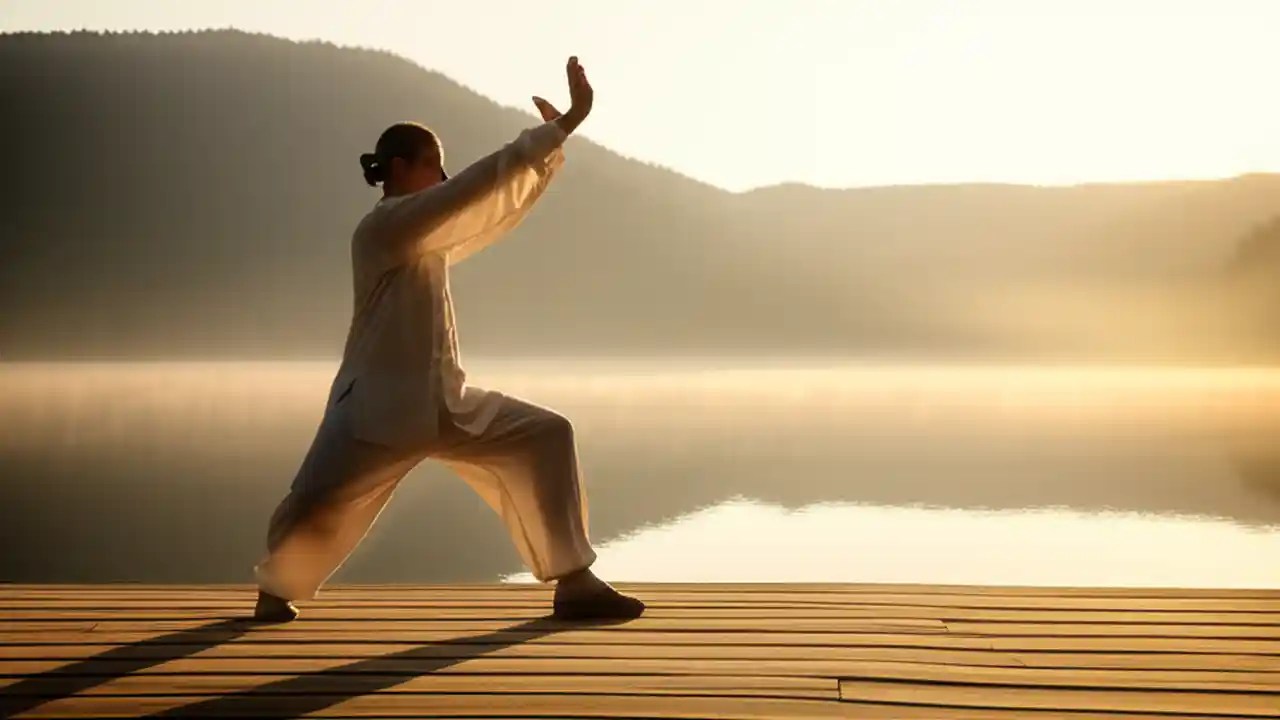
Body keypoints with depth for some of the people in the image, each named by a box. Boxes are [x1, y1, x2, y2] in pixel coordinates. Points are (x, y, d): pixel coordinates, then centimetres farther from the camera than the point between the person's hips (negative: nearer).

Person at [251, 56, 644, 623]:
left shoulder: (430, 234, 15)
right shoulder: (386, 225, -13)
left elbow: (497, 207, 17)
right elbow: (481, 183, -20)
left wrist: (553, 139, 7)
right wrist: (562, 127, -20)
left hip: (444, 404, 9)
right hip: (380, 407, -9)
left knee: (546, 436, 0)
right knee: (316, 507, -10)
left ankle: (574, 582, 0)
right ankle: (277, 589, 26)